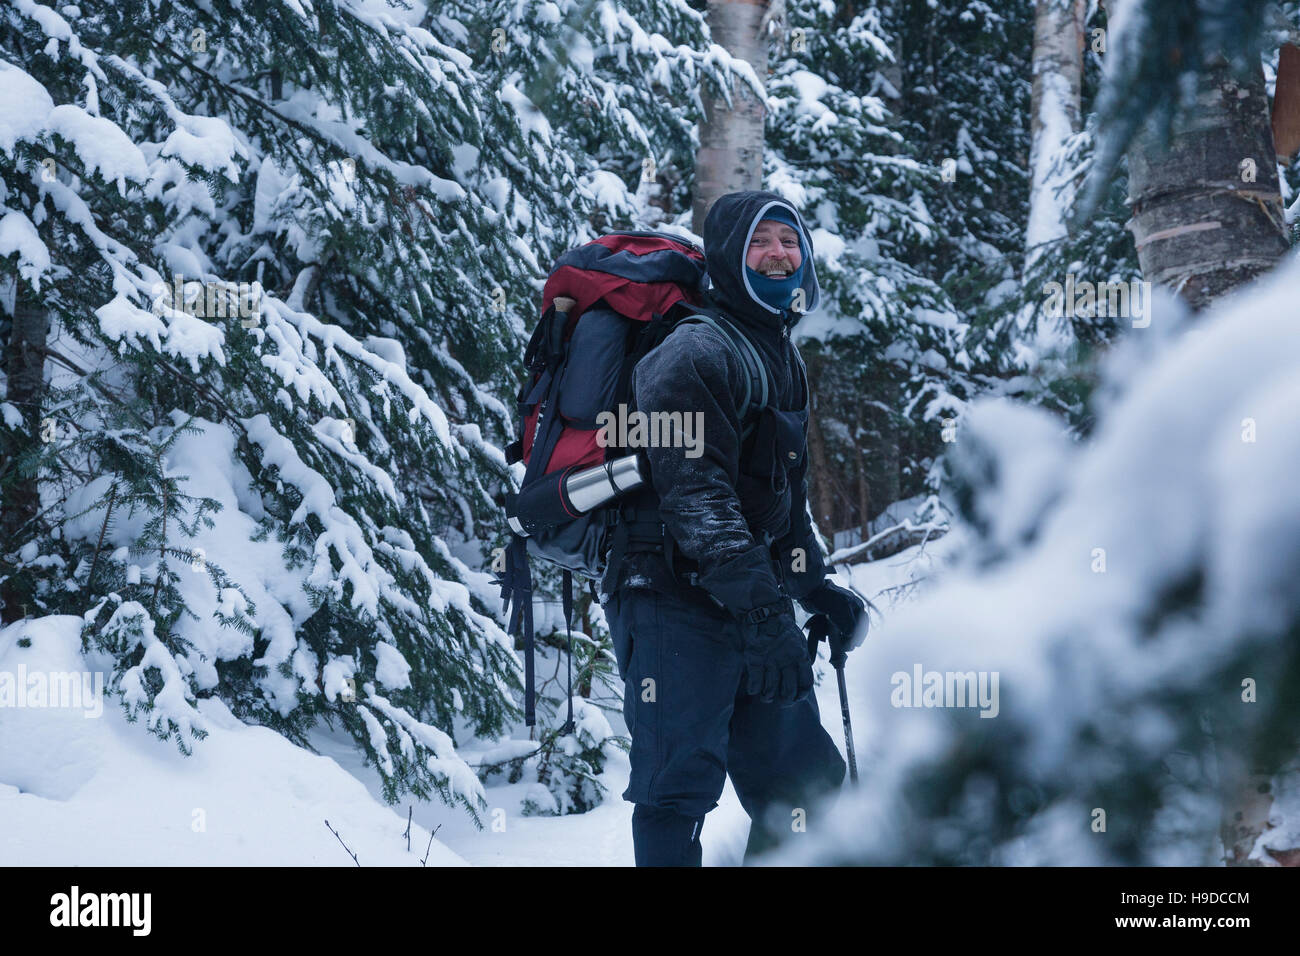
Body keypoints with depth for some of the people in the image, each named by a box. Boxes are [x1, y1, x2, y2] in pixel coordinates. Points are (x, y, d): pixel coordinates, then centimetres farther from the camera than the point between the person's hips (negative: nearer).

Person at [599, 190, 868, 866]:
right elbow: (694, 491, -21)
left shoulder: (781, 359, 21)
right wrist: (761, 611, -28)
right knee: (680, 785, -11)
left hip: (754, 603, 9)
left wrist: (816, 588, 24)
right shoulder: (695, 353, -10)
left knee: (806, 785, 9)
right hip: (674, 601, -9)